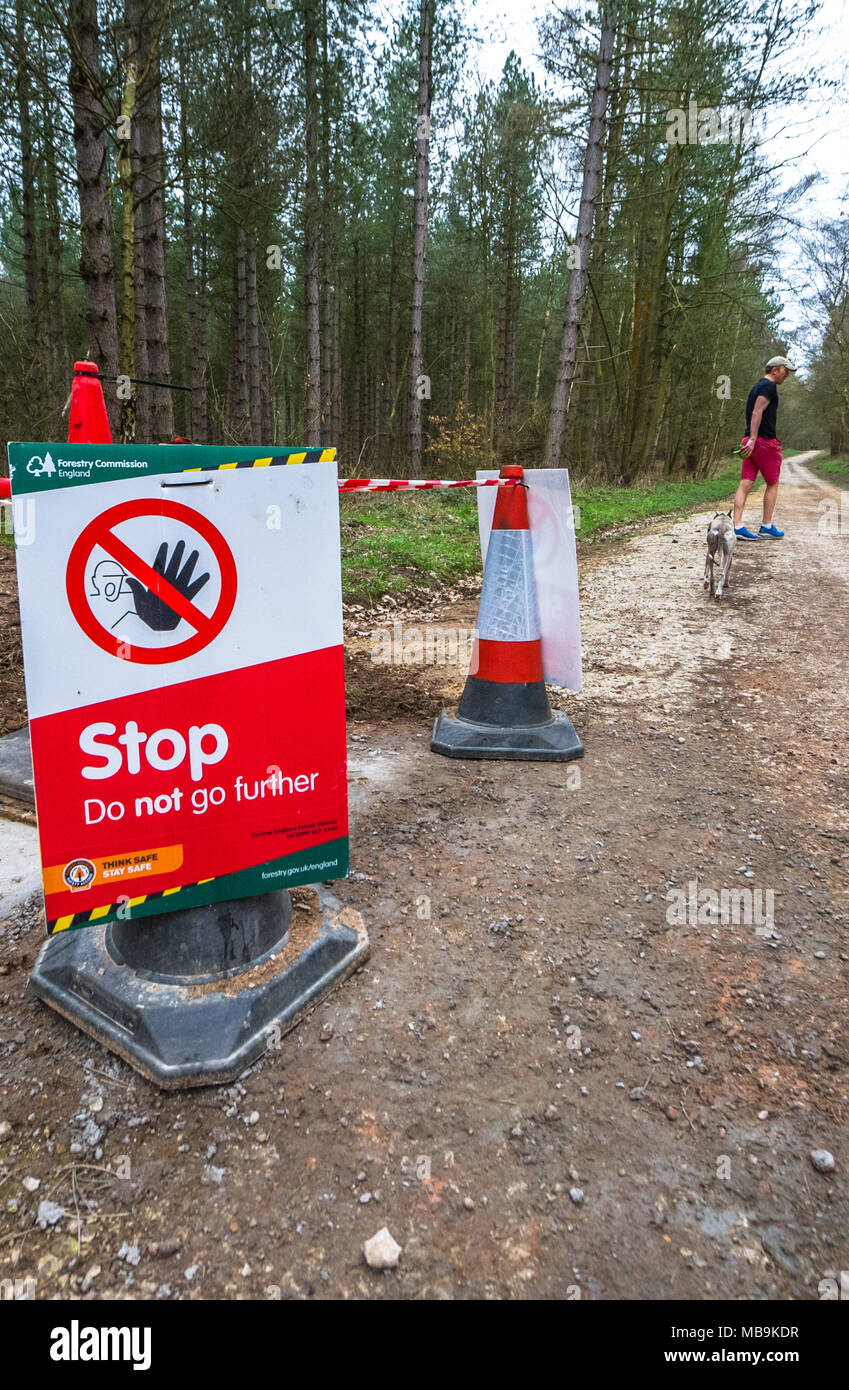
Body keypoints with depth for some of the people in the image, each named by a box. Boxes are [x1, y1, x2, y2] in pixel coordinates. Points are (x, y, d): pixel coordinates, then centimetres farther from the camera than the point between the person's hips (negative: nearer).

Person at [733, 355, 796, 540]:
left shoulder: (757, 386, 21)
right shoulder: (769, 386, -8)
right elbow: (757, 412, -19)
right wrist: (753, 439, -26)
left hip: (751, 441, 8)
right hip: (765, 441, -8)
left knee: (745, 484, 0)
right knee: (772, 484, 4)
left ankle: (737, 525, -8)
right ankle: (767, 527, 8)